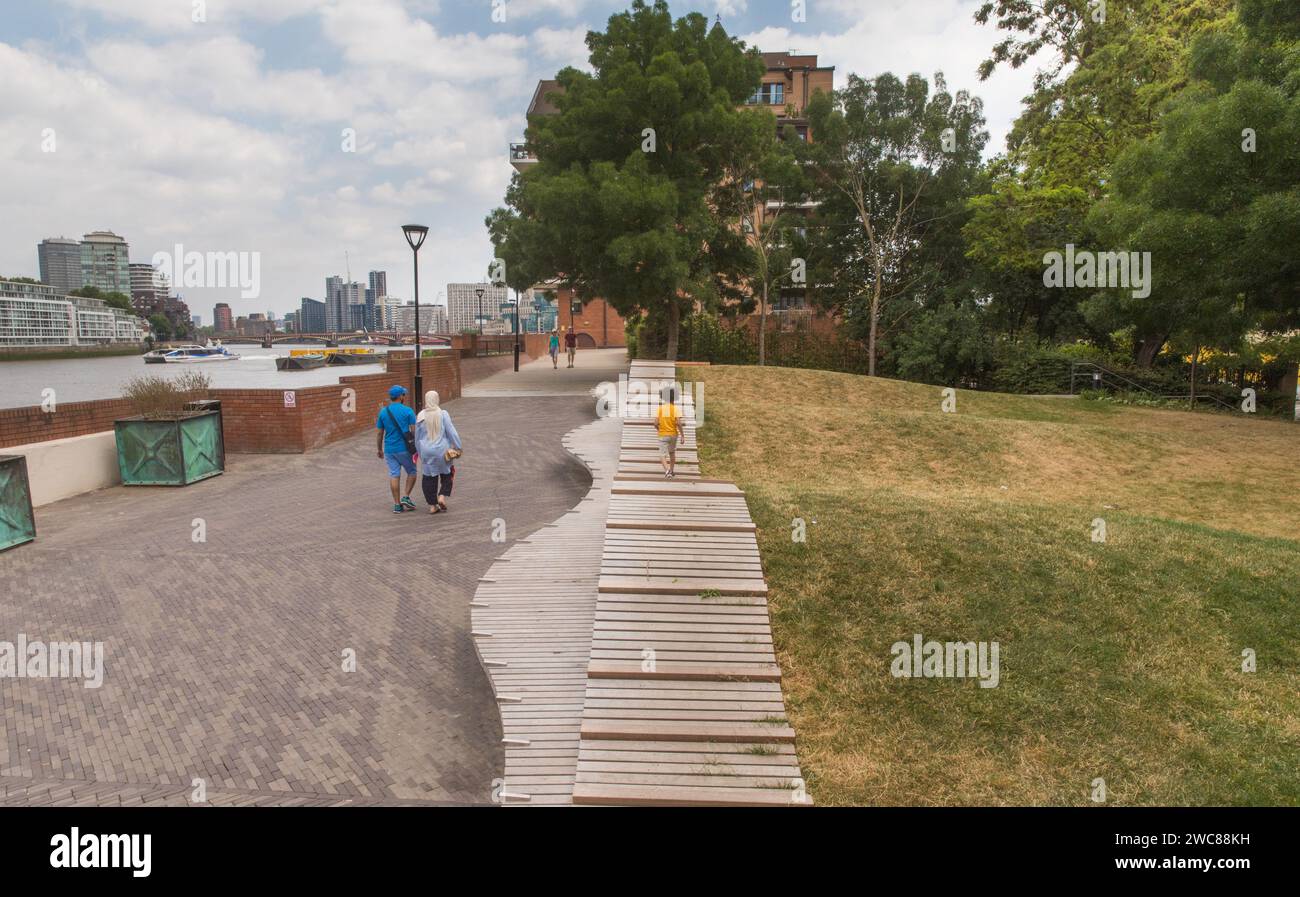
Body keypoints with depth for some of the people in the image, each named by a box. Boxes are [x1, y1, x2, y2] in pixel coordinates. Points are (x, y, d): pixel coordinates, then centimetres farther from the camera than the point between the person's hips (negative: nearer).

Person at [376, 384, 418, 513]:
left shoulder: (383, 412, 4)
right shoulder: (408, 411, -7)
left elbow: (379, 433, 6)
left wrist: (379, 450, 16)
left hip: (389, 449, 3)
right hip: (404, 448, -3)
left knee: (394, 475, 5)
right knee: (412, 472, 14)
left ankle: (397, 505, 6)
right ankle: (406, 497, 2)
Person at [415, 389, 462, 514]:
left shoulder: (420, 417, -2)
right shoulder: (443, 414, -10)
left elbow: (417, 437, 7)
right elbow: (451, 432, -10)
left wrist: (419, 452, 19)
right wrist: (458, 447, -1)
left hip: (426, 452, 2)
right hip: (442, 451, -2)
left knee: (429, 477, 11)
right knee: (447, 475, 18)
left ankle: (432, 506, 11)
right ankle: (442, 496, -1)